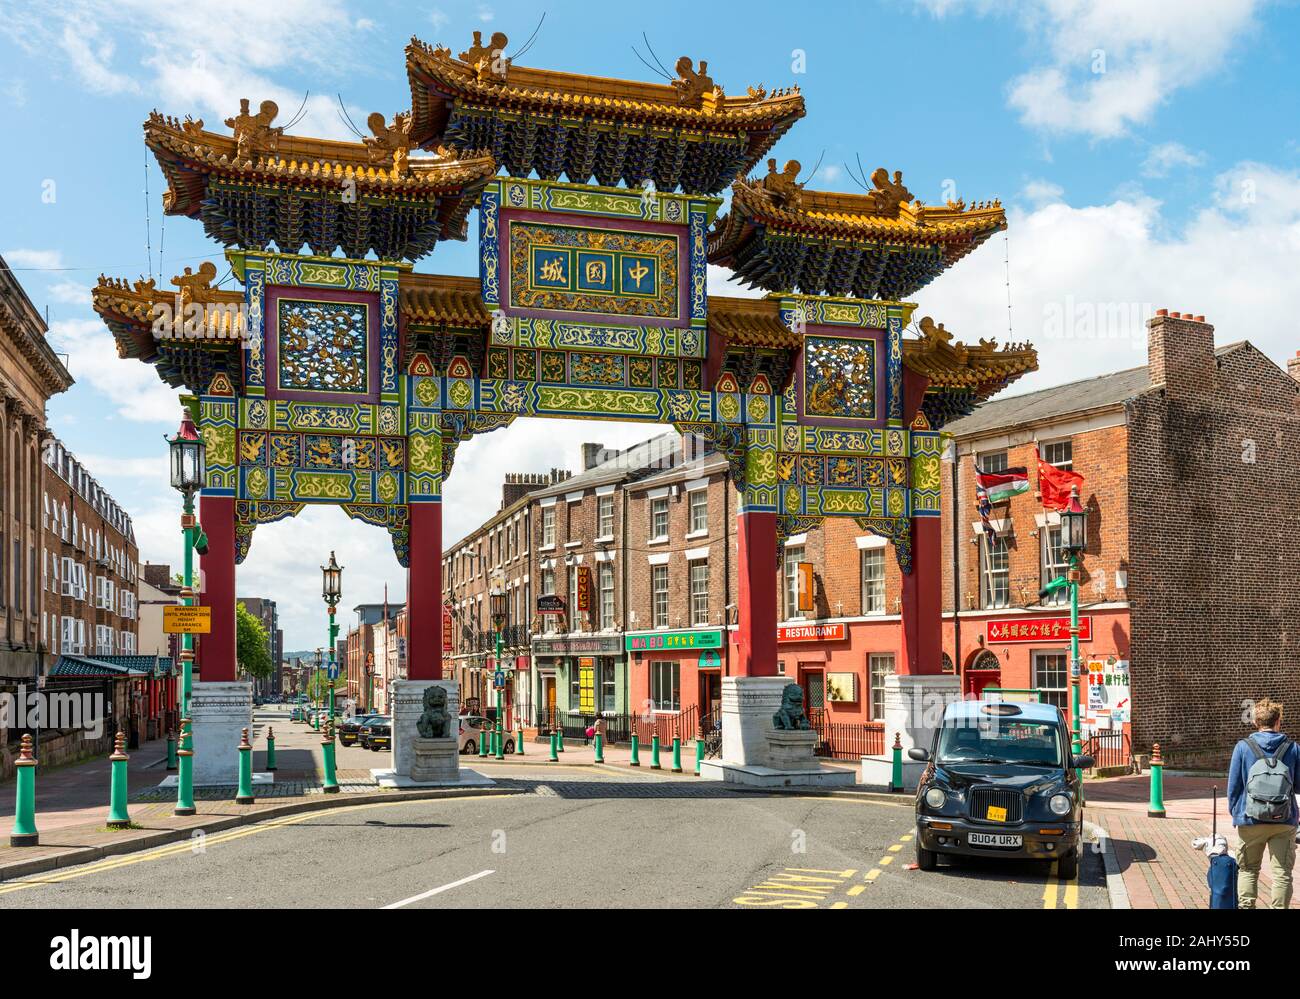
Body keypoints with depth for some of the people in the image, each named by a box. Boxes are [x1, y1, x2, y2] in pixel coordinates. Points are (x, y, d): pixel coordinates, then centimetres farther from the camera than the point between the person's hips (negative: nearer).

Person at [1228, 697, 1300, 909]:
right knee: (1282, 873, 7)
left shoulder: (1243, 747, -4)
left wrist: (1234, 811, 11)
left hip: (1250, 820, 0)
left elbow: (1233, 785, -2)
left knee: (1248, 871, 12)